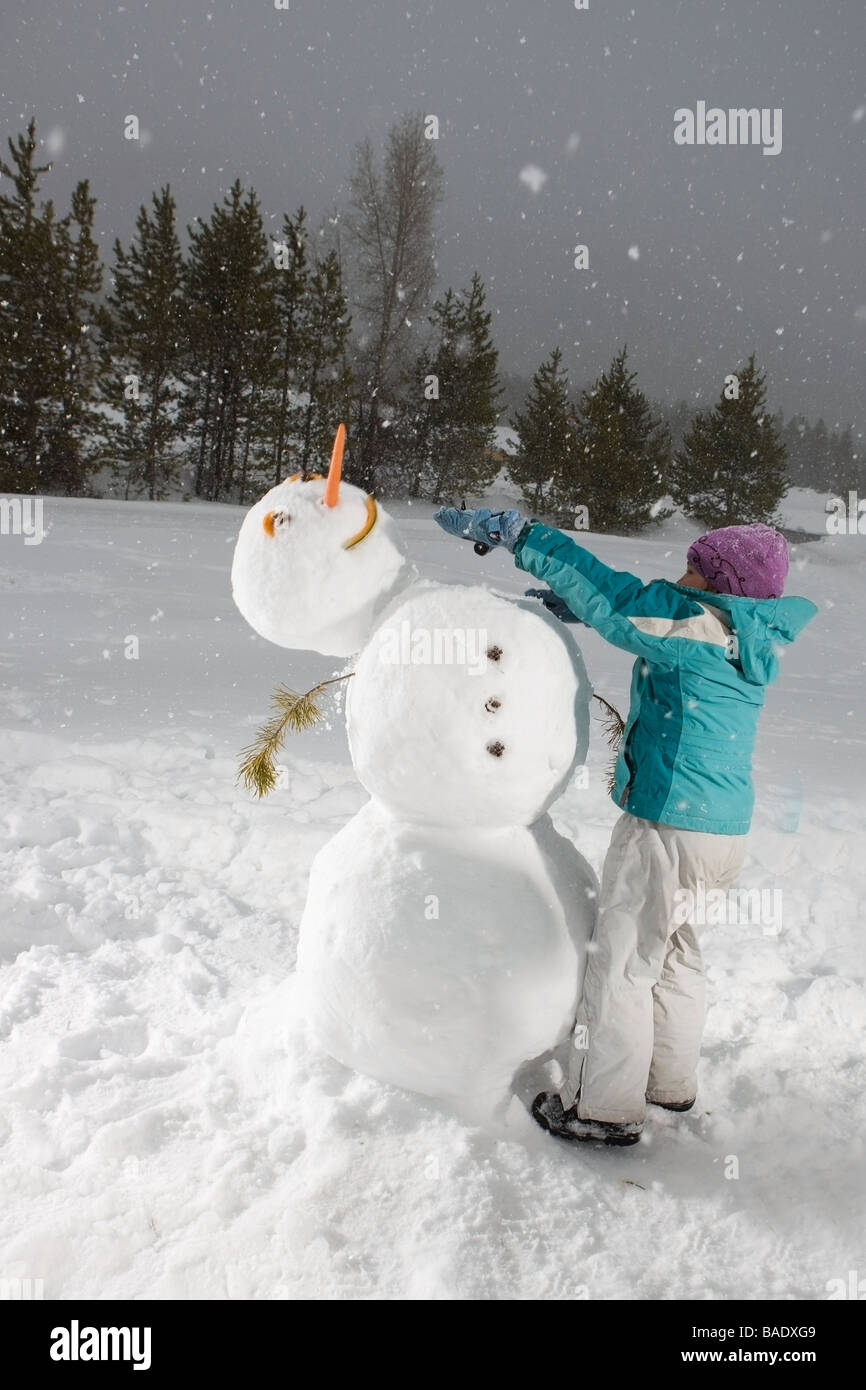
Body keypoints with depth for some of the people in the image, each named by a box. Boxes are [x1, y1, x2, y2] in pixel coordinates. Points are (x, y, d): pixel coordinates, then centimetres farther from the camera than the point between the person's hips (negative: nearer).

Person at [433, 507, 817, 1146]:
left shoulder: (696, 623, -17)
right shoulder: (746, 638, 9)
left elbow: (610, 594, -19)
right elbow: (635, 605, 21)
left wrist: (511, 530, -15)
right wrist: (573, 603, 15)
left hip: (670, 824, -10)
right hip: (722, 826, 10)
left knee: (622, 962, 3)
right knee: (673, 951, 24)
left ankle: (604, 1107, 16)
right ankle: (672, 1080, 39)